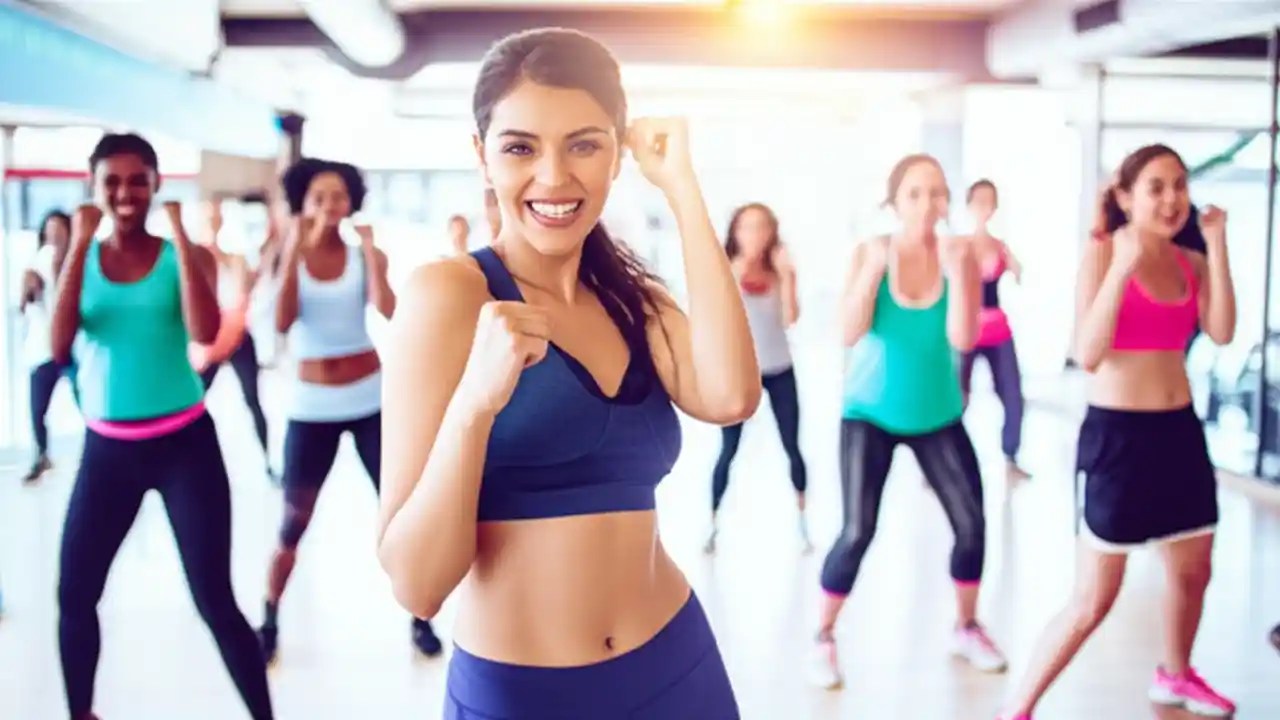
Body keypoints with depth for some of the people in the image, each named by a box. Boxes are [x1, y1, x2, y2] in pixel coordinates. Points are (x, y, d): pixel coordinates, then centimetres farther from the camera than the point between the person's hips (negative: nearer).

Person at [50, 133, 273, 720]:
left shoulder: (186, 255, -2)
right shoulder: (83, 259, 3)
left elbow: (206, 334, -21)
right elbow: (59, 346, -12)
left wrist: (179, 235, -19)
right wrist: (79, 246, -14)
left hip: (184, 442, -3)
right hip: (107, 448, 3)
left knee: (214, 600, -4)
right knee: (73, 595, 9)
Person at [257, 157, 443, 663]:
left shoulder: (364, 253, -1)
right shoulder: (291, 257, 0)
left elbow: (387, 313, -19)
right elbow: (283, 323, -18)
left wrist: (371, 252, -19)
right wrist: (295, 253, -21)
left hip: (371, 399, 1)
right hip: (312, 406, 0)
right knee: (293, 522, 2)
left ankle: (419, 619, 15)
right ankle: (269, 622, 22)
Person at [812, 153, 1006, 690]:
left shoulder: (961, 255, -8)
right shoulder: (869, 252, -10)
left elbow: (963, 338, -18)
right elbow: (850, 334, -20)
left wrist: (958, 271, -27)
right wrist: (873, 268, -28)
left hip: (938, 416, 2)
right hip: (871, 413, -2)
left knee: (972, 522, 0)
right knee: (858, 532, -11)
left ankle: (966, 628, 25)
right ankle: (824, 637, 9)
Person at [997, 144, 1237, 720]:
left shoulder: (1189, 263, 6)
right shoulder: (1104, 252, -12)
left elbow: (1222, 332, -11)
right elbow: (1087, 355, -22)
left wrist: (1216, 247, -11)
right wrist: (1121, 268, -27)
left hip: (1180, 430, 7)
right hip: (1118, 433, -7)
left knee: (1193, 573, 23)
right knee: (1093, 601, -7)